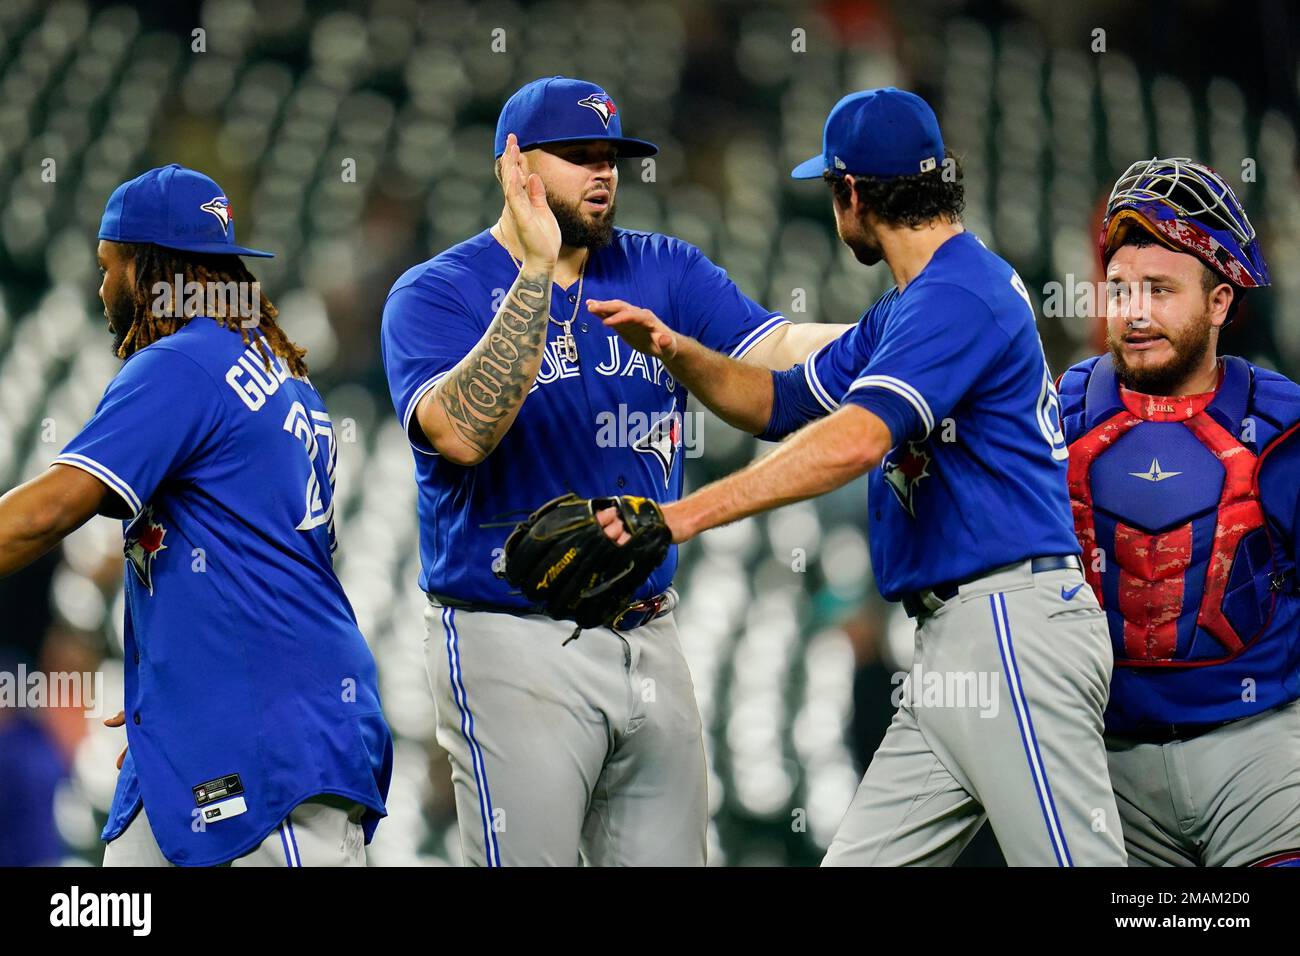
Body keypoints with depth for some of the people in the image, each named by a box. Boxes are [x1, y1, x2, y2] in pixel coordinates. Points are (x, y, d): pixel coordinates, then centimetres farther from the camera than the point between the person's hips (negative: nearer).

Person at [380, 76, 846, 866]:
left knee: (670, 854, 8)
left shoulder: (662, 271, 10)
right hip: (514, 645, -5)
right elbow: (463, 432, -22)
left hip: (650, 643, 5)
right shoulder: (434, 295, -4)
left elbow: (773, 352, -4)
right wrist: (536, 273, -26)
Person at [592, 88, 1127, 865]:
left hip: (1012, 625, -11)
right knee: (862, 860, 7)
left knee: (1077, 861, -11)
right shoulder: (909, 306, 21)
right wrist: (675, 350, 6)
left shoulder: (959, 292, -14)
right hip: (953, 636, 11)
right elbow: (779, 405, 26)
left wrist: (686, 514, -31)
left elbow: (855, 440, -28)